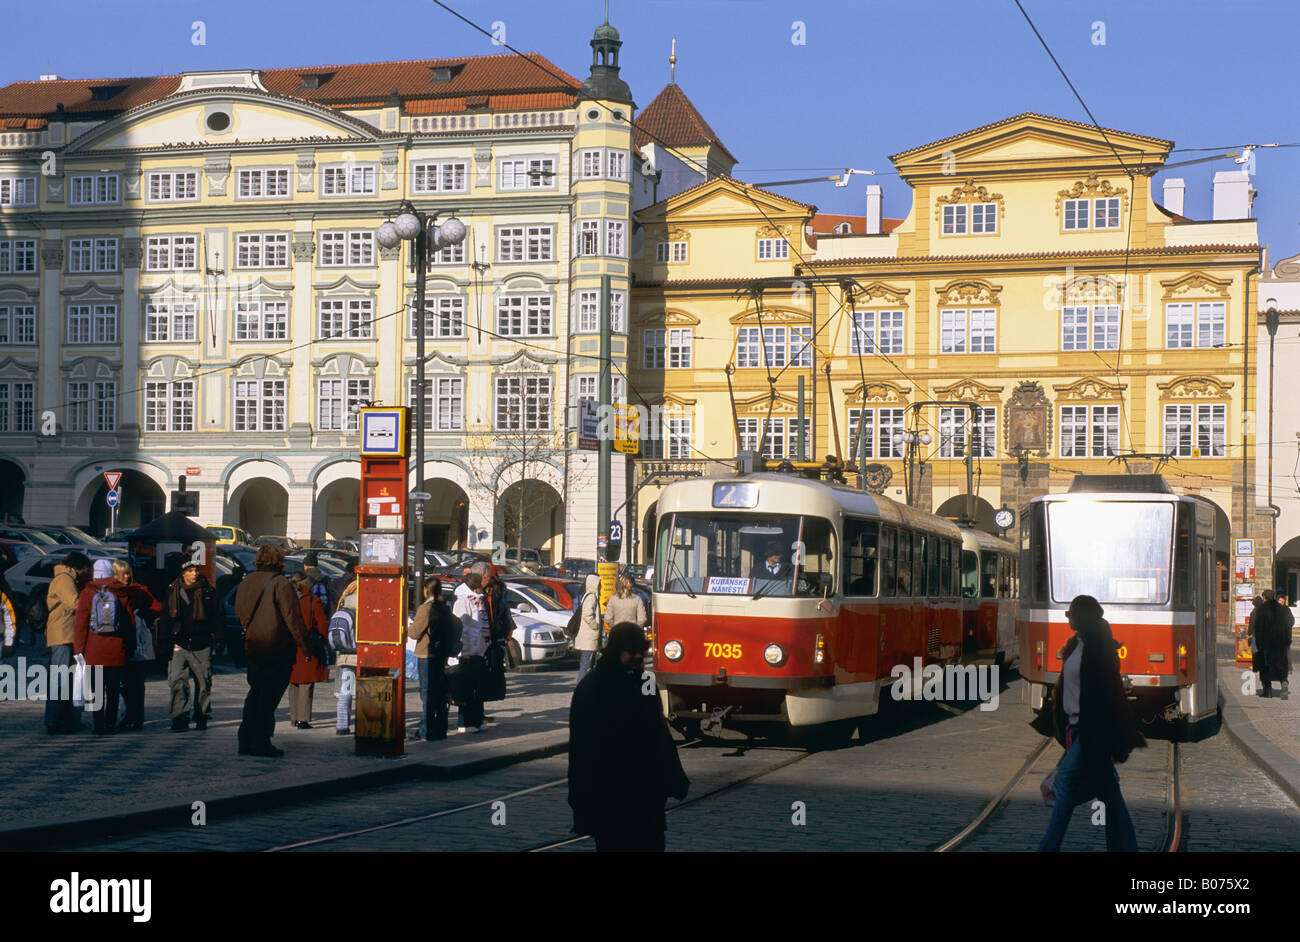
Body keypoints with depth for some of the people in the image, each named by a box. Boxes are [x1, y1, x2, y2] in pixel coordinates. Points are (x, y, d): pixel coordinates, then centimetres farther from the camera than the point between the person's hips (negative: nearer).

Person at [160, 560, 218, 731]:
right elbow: (166, 618, 10)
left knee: (204, 682, 5)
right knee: (177, 680, -10)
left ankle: (202, 717, 18)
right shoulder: (173, 591, 6)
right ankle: (180, 718, -7)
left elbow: (216, 617, 10)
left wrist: (215, 639, 3)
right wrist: (167, 643, 4)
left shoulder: (208, 591, 4)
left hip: (202, 645, 0)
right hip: (179, 643, 0)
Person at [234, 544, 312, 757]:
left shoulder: (246, 582, 9)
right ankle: (261, 743, 0)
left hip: (252, 649, 7)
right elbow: (292, 618, -15)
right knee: (270, 695, -1)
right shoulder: (280, 584, -13)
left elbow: (239, 614, 19)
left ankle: (246, 740, 15)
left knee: (255, 693, 16)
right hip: (276, 649, -7)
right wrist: (305, 645, -9)